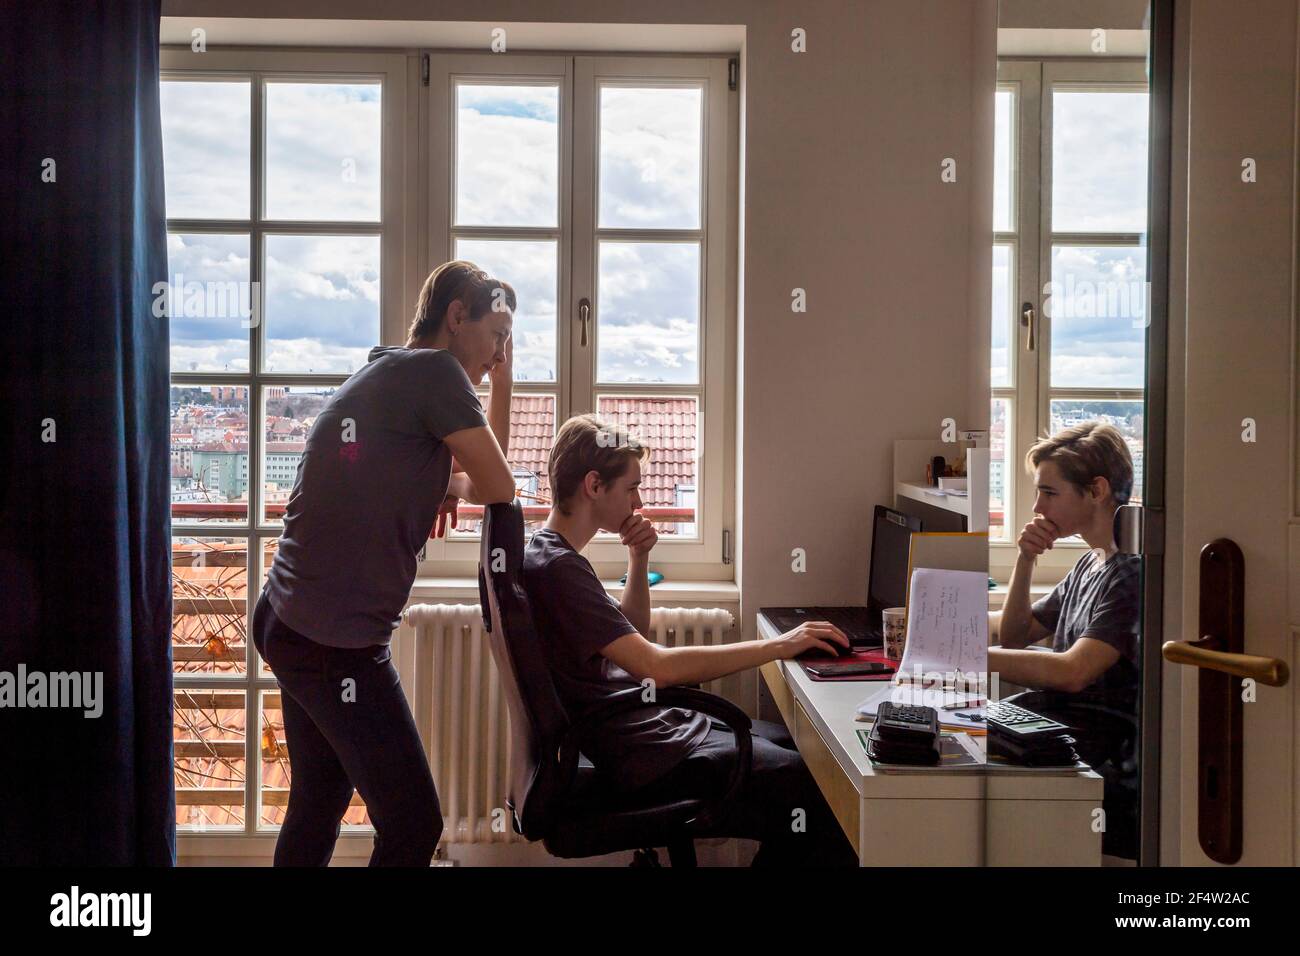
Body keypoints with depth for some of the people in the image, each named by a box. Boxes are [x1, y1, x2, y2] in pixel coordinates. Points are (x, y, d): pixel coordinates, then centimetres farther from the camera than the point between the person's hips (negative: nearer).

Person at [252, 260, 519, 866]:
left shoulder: (385, 375, 17)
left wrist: (501, 380, 14)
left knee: (317, 807, 21)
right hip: (337, 640, -10)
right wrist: (449, 483, 9)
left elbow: (482, 467, 21)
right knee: (413, 827, -4)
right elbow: (499, 487, -8)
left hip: (291, 622, 10)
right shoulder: (434, 370, -12)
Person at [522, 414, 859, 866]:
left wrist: (638, 560, 5)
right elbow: (655, 665, -26)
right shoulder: (557, 567, -20)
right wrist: (779, 646, -22)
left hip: (647, 724, 10)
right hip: (646, 756, -10)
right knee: (823, 791, -12)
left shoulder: (552, 554, 11)